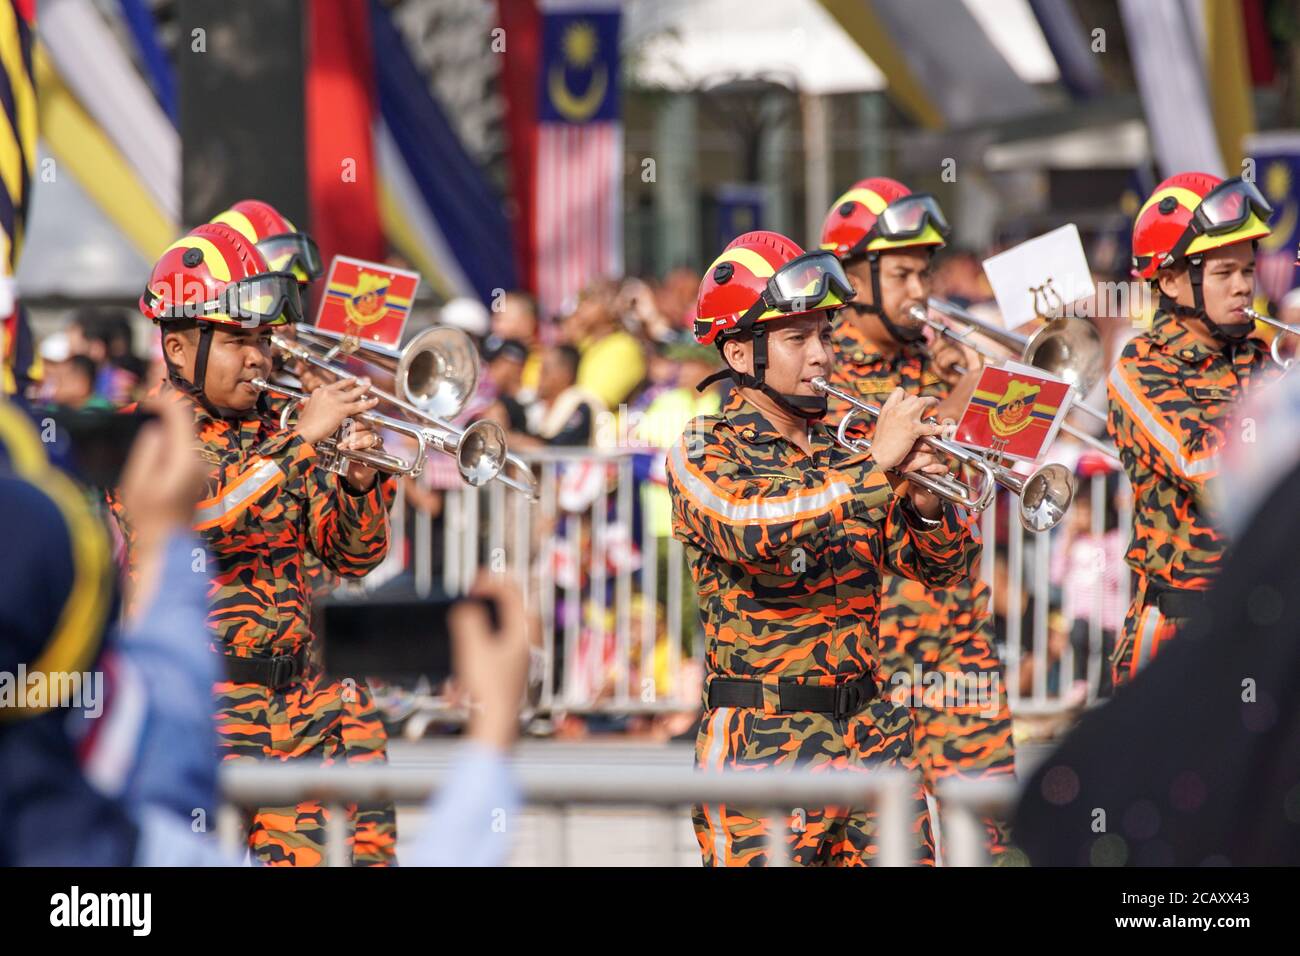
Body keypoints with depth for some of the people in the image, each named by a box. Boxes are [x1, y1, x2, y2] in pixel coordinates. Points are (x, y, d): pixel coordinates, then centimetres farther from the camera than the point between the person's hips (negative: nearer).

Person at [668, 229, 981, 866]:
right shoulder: (703, 455, -4)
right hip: (763, 744, -5)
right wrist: (877, 463, -24)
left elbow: (941, 568, 11)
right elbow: (754, 531, -25)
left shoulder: (838, 454, 12)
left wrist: (923, 501, -10)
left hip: (871, 731, 5)